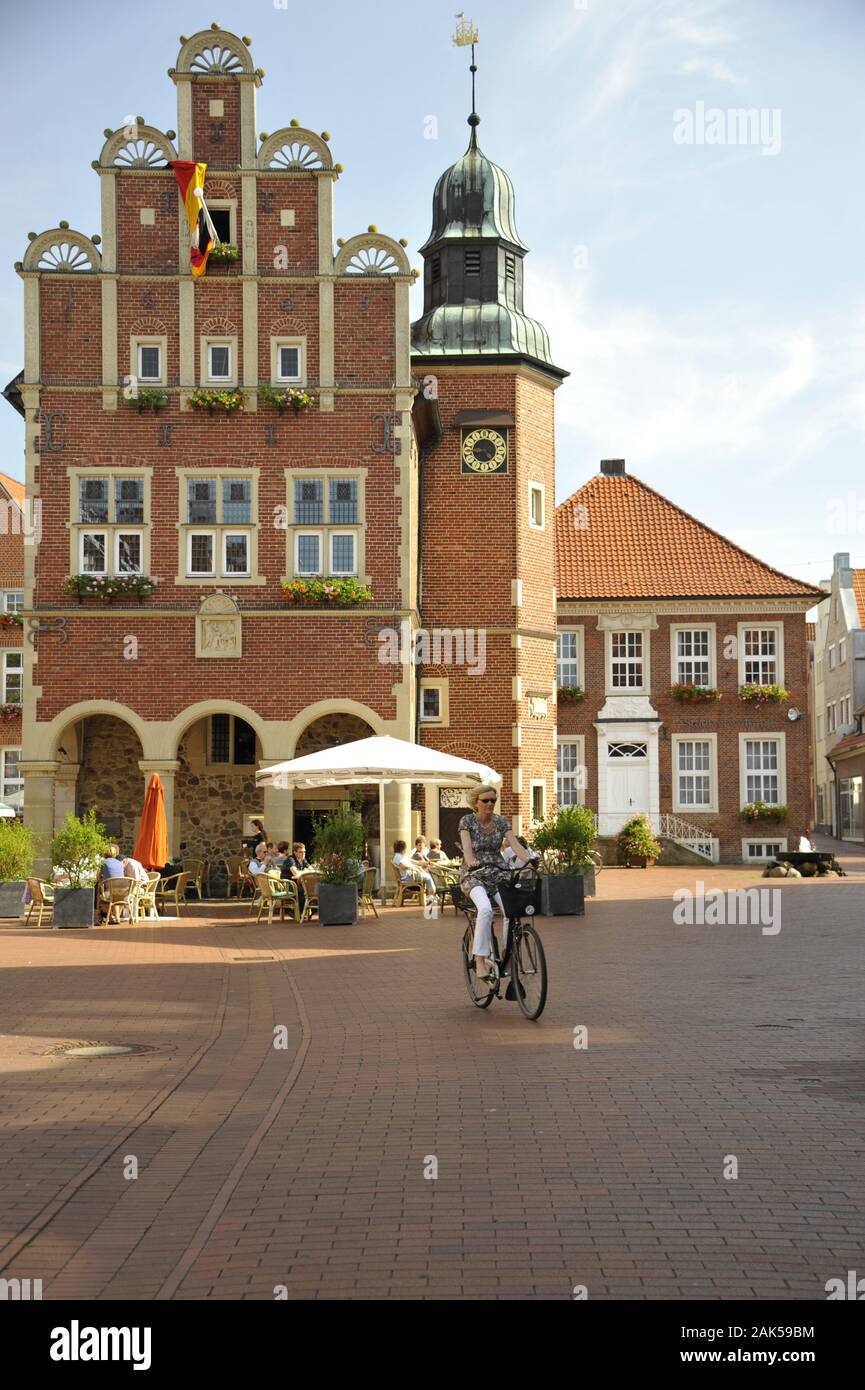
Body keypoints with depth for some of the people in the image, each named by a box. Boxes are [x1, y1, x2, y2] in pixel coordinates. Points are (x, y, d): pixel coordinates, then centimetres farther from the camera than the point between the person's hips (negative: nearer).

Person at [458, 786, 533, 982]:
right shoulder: (467, 821, -4)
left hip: (498, 873, 3)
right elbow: (467, 846, -20)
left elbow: (515, 843, -8)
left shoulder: (501, 822, 5)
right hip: (473, 875, -3)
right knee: (486, 909, -33)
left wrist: (528, 858, -28)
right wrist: (472, 862, -42)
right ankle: (480, 960, -28)